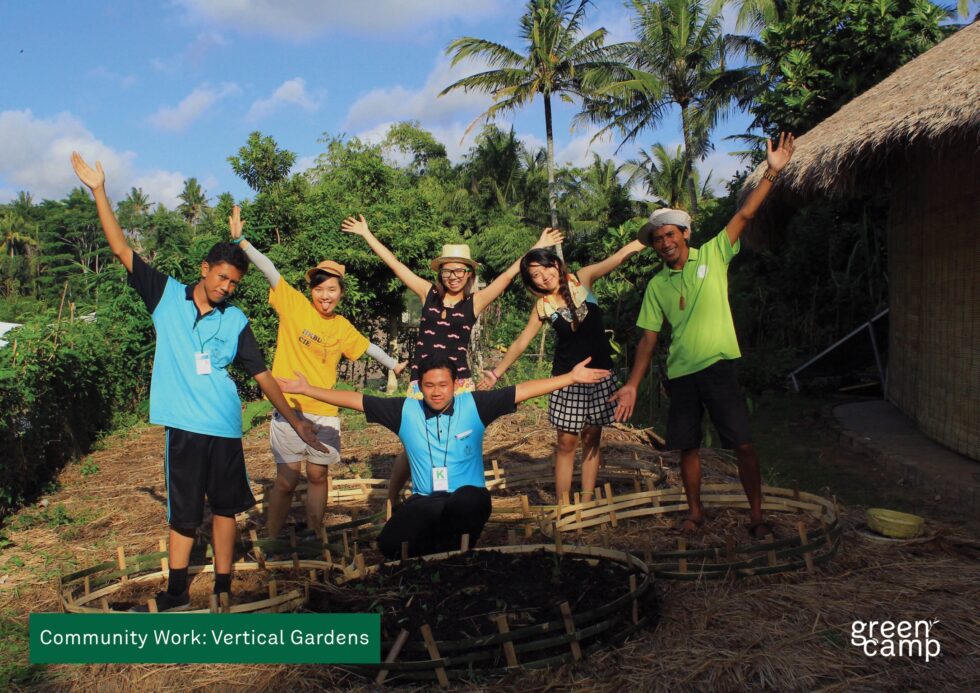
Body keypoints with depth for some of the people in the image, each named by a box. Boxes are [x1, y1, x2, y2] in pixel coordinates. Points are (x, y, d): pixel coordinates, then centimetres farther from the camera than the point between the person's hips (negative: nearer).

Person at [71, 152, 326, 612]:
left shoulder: (236, 322, 4)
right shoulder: (167, 296, 3)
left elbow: (262, 375, 6)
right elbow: (123, 251, -1)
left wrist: (295, 421, 2)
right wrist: (99, 191, -6)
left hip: (226, 428, 2)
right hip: (184, 426, -1)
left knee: (225, 507, 10)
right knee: (183, 513, 7)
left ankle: (223, 591, 24)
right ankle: (176, 596, 22)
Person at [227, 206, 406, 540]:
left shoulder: (342, 327, 8)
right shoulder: (294, 305, -2)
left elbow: (367, 346, 24)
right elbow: (269, 270, -10)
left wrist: (394, 365, 35)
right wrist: (239, 239, -18)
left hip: (325, 413, 3)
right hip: (289, 409, -3)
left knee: (318, 476, 11)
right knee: (287, 481, 0)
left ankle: (316, 535, 25)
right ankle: (270, 540, 16)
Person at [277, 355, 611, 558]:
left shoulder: (474, 406, 0)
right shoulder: (406, 411, 4)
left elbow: (522, 391, -2)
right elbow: (356, 400, 7)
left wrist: (572, 377, -5)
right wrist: (306, 389, 4)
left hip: (468, 496, -2)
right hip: (424, 500, 2)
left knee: (467, 503, -37)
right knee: (390, 543, -23)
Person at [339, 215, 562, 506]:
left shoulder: (475, 301, 4)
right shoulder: (428, 294, 7)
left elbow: (508, 274, 3)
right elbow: (394, 263, 10)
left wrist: (539, 246, 2)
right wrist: (366, 233, 14)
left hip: (458, 384, 0)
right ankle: (392, 499, 20)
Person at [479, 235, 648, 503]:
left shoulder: (582, 279, -4)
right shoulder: (543, 306, -4)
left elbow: (620, 256, -8)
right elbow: (521, 343, 1)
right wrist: (496, 373, -3)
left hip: (600, 372, 1)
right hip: (566, 378, -1)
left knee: (592, 438, 6)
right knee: (566, 442, 0)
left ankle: (586, 503, 12)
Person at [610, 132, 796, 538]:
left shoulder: (713, 255, 1)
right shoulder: (656, 286, 7)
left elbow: (744, 215, -6)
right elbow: (649, 339, 7)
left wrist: (772, 172, -15)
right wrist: (632, 385, 2)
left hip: (718, 366, -3)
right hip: (680, 373, 3)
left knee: (742, 443, -5)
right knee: (687, 446, 10)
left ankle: (756, 514, 10)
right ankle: (695, 511, 27)